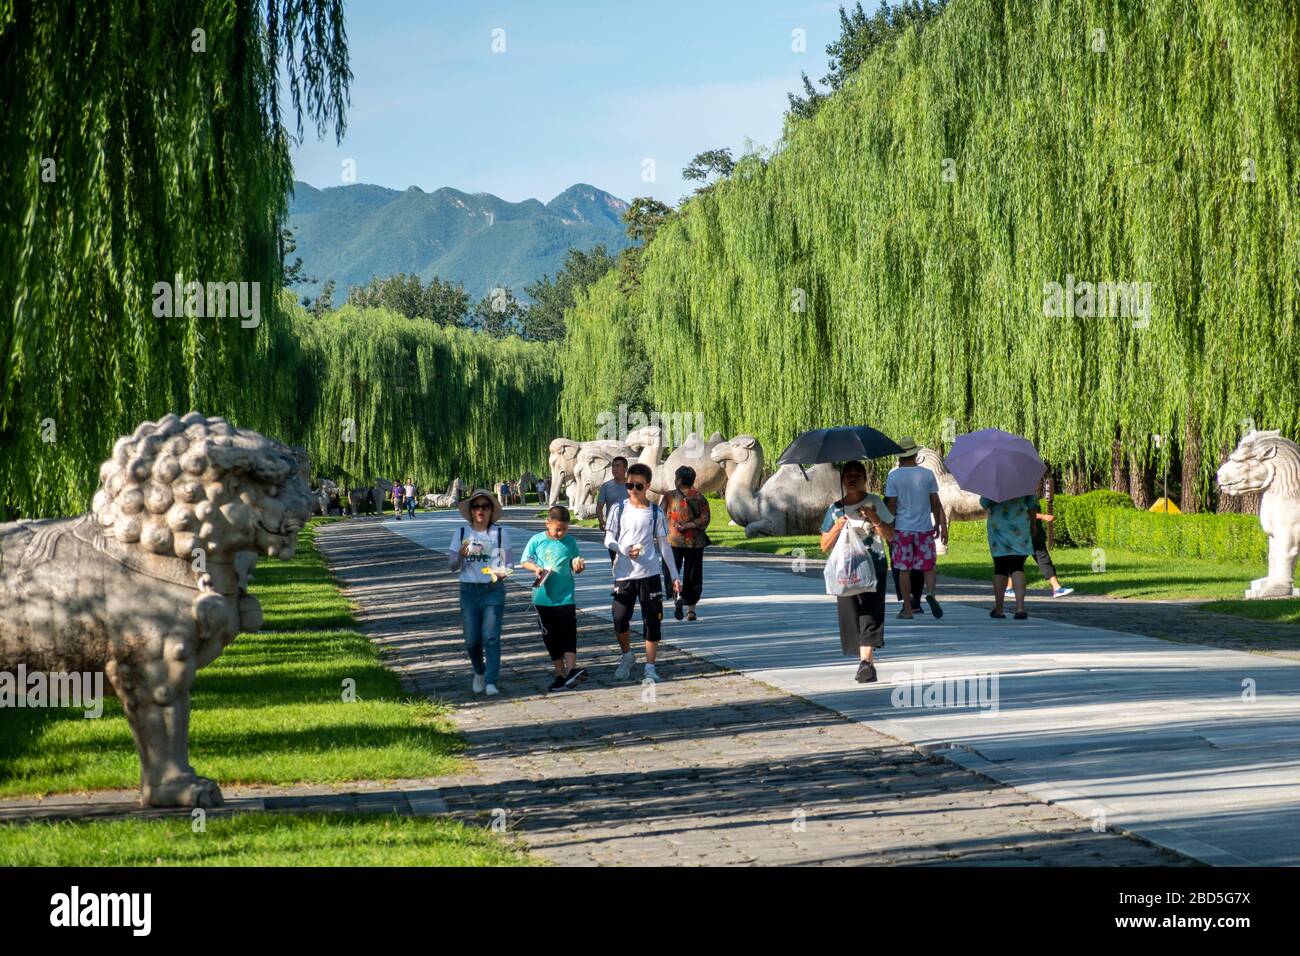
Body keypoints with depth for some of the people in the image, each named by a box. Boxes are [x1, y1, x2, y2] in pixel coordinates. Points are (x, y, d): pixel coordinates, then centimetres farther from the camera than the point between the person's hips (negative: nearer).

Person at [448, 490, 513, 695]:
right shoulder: (461, 533, 6)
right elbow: (453, 565, 4)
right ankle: (479, 672, 31)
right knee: (471, 639, 4)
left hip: (493, 589, -2)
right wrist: (461, 555, -18)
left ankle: (491, 682, -10)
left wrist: (499, 572, -20)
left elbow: (507, 566, 2)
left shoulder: (501, 533, 2)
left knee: (491, 637, -11)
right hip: (469, 590, 2)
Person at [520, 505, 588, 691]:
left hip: (566, 597, -1)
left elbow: (575, 567, 12)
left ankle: (571, 670, -18)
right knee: (551, 637, 8)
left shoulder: (570, 542, 2)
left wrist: (578, 567, -11)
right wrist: (536, 568, -13)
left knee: (569, 633, -13)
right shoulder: (536, 540, -1)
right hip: (544, 597, 1)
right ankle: (560, 674, 17)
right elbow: (525, 561, 6)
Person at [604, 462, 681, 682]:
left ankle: (650, 668, 5)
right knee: (620, 619, -1)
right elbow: (608, 540, 2)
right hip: (623, 573, 0)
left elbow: (664, 546, 8)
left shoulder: (656, 513, 3)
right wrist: (625, 551, -19)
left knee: (652, 620, -2)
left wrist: (675, 575, 5)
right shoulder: (618, 510, 2)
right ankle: (627, 656, 26)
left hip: (650, 573, 0)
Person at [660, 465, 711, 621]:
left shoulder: (670, 496, -4)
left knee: (671, 572, 6)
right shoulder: (699, 497, 2)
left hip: (673, 540, -2)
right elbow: (705, 518, -8)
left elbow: (661, 517, -3)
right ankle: (691, 609, 11)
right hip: (695, 542, 2)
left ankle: (676, 596, -21)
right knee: (693, 575, 10)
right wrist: (688, 525, -9)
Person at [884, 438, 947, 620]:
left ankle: (907, 608, 4)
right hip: (925, 528, 1)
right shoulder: (927, 474, 0)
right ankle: (930, 593, -17)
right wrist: (938, 524, 16)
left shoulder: (894, 476, -5)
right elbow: (935, 503, 4)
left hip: (902, 528, -1)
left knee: (904, 569, 4)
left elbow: (891, 505, -4)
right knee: (928, 566, 10)